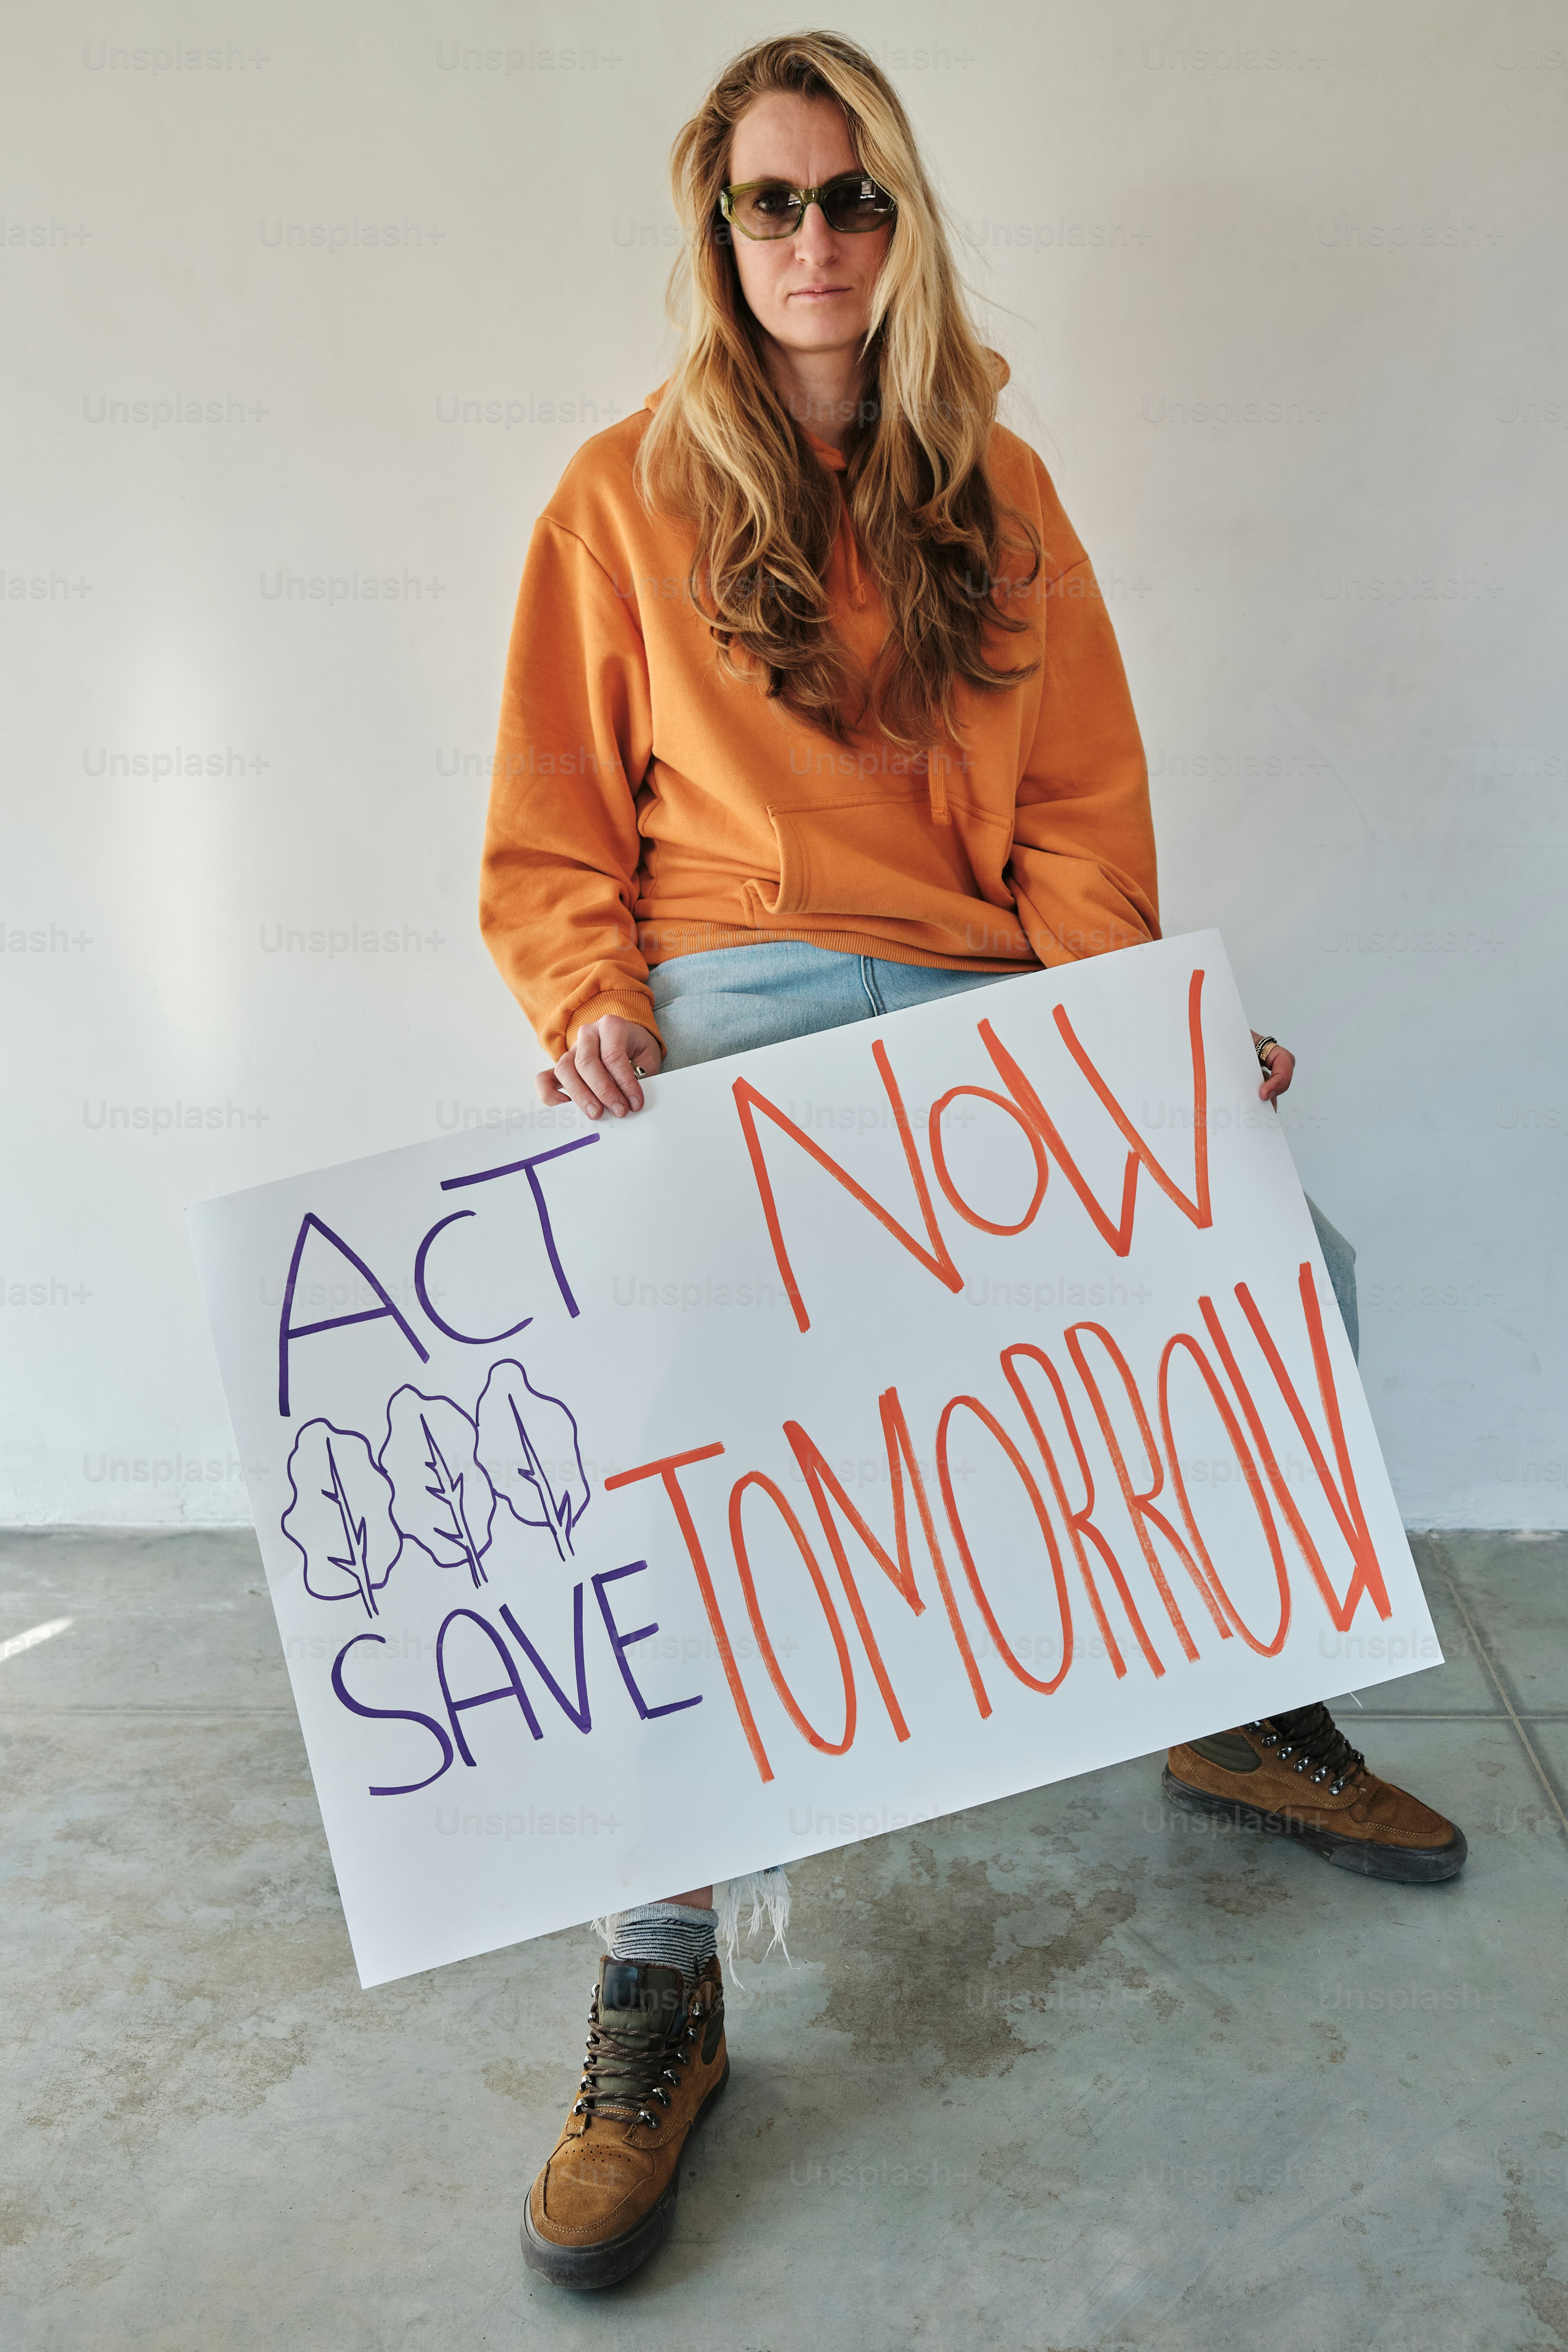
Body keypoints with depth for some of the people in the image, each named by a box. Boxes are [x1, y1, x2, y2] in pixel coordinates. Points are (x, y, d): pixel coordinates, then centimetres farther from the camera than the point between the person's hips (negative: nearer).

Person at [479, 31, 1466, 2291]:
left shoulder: (995, 490, 16)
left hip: (984, 1009, 4)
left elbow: (1080, 807, 11)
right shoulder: (628, 493, 8)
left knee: (1292, 1268, -10)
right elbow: (552, 833, 6)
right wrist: (588, 1002, -13)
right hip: (731, 1007, -3)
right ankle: (661, 1982, -14)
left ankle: (1245, 1703, 16)